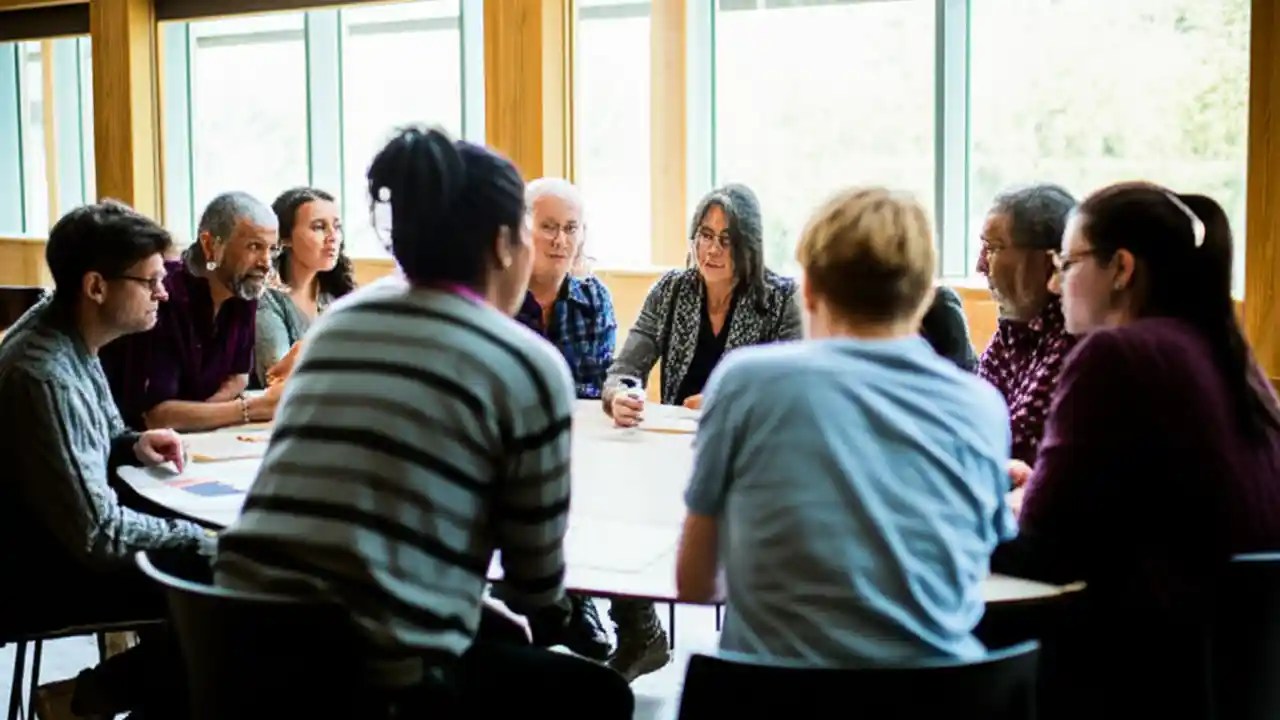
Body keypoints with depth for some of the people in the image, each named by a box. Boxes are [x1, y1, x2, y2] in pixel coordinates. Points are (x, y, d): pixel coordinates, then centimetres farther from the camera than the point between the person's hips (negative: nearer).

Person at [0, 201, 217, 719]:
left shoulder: (66, 329, -1)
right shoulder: (44, 377, -31)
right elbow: (100, 537, -29)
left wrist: (135, 446, -3)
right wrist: (198, 539, -15)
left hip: (64, 539, 9)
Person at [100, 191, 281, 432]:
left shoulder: (244, 288, -3)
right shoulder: (163, 296, -24)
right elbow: (155, 414, -27)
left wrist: (198, 414, -12)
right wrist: (253, 408, -26)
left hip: (192, 436, 7)